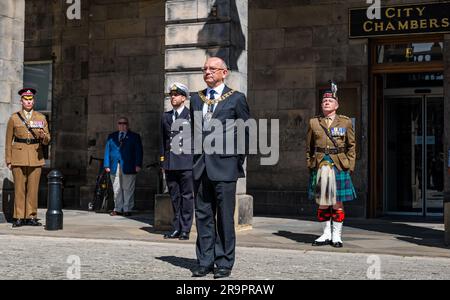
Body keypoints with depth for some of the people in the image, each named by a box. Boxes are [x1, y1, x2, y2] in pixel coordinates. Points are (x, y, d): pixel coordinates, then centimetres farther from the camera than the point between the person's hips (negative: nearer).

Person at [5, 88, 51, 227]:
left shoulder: (41, 118, 9)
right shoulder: (14, 118, 5)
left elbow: (47, 140, 9)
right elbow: (8, 141, 6)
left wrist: (43, 136, -15)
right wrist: (8, 161, 1)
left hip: (36, 157, 1)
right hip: (19, 157, -1)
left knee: (33, 188, 0)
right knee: (19, 188, -1)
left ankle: (31, 217, 6)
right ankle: (19, 218, 5)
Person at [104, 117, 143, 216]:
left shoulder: (135, 137, 8)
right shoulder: (111, 137, 16)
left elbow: (138, 151, 2)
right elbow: (107, 151, 12)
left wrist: (138, 165, -8)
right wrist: (107, 165, 3)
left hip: (128, 168, -3)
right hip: (115, 168, 3)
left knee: (128, 190, -2)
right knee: (117, 190, 6)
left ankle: (127, 209, 4)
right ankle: (118, 209, 12)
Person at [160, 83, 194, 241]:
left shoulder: (192, 115, 3)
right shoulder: (165, 117, 17)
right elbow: (163, 140, 17)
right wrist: (163, 162, 12)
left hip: (187, 163, -4)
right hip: (170, 163, 4)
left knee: (187, 196, -2)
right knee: (175, 197, 8)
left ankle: (185, 229, 3)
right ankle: (176, 229, 14)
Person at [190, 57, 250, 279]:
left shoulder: (236, 98, 1)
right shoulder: (196, 99, 15)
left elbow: (246, 131, 3)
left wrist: (237, 159, 0)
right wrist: (196, 155, 13)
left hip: (224, 165, -4)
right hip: (201, 166, 5)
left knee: (225, 217, 0)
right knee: (203, 216, 7)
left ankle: (224, 263, 8)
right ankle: (205, 261, 15)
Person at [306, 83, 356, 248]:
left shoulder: (345, 122, 6)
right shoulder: (313, 122, 9)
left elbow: (351, 146, 7)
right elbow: (309, 147, 13)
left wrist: (349, 165, -1)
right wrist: (310, 165, 5)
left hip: (339, 166, -1)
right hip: (320, 167, 1)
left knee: (337, 203, 2)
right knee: (322, 203, 5)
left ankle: (336, 236, 11)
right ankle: (326, 234, 16)